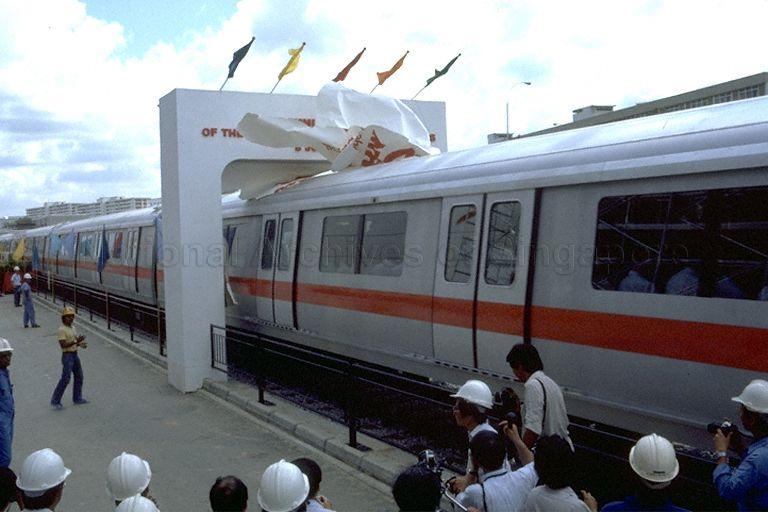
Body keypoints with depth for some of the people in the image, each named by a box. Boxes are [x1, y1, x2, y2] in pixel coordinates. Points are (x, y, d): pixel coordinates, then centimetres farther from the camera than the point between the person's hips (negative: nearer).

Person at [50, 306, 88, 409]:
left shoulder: (72, 328, 10)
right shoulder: (62, 330, -16)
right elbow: (63, 345, -24)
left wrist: (81, 343, -1)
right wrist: (76, 341, -29)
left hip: (75, 355, 9)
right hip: (67, 355, -9)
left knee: (79, 377, 15)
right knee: (65, 379, -8)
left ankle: (77, 398, 27)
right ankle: (55, 401, 0)